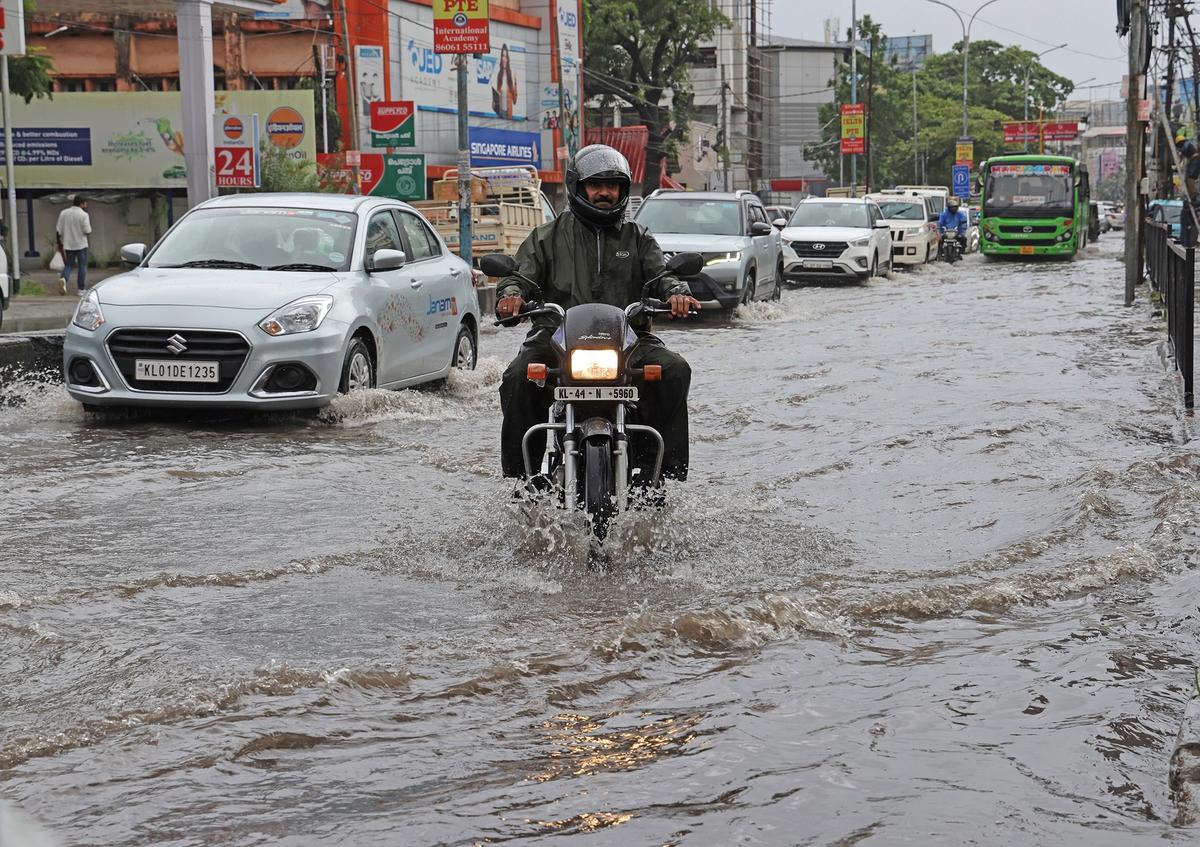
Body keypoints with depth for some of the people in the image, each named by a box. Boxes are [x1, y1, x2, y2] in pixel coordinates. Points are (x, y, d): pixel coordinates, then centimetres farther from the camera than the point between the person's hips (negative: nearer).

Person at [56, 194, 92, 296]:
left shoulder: (63, 213, 2)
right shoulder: (84, 215, -11)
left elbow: (58, 230, 2)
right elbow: (88, 231, -15)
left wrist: (60, 242, 12)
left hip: (68, 245, 3)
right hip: (81, 245, -3)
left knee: (68, 265, 12)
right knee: (82, 267, 6)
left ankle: (63, 279, -17)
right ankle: (81, 289, 7)